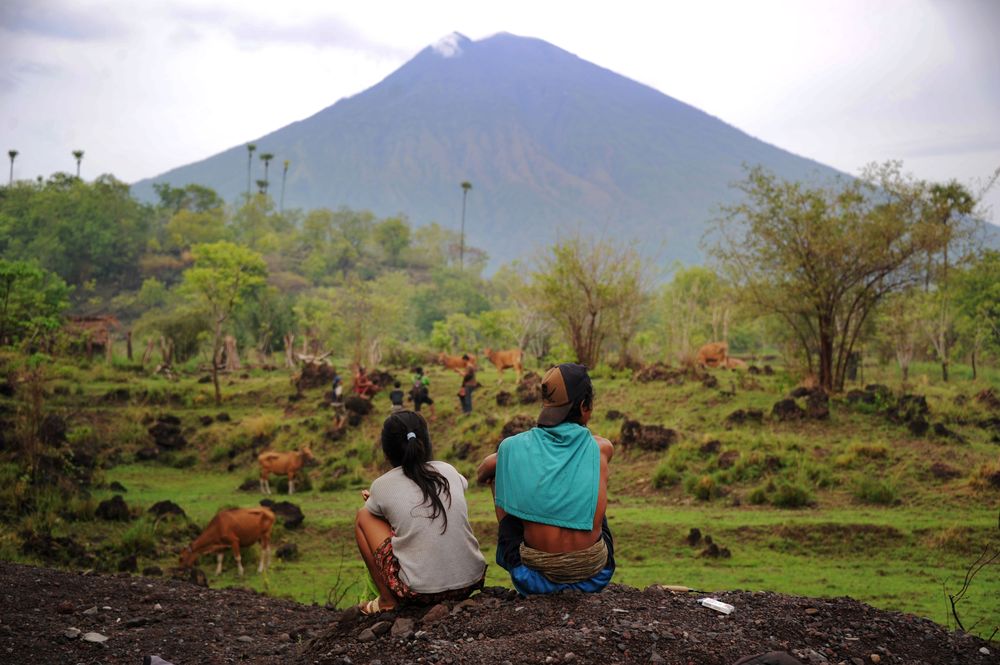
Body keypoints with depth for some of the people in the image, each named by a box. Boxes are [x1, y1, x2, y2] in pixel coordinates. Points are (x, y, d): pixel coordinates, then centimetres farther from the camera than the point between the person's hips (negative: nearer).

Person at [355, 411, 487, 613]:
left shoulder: (382, 486, -3)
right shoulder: (448, 471, 7)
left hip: (420, 593, -4)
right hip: (471, 583, 4)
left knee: (364, 516, 14)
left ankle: (387, 599, 13)